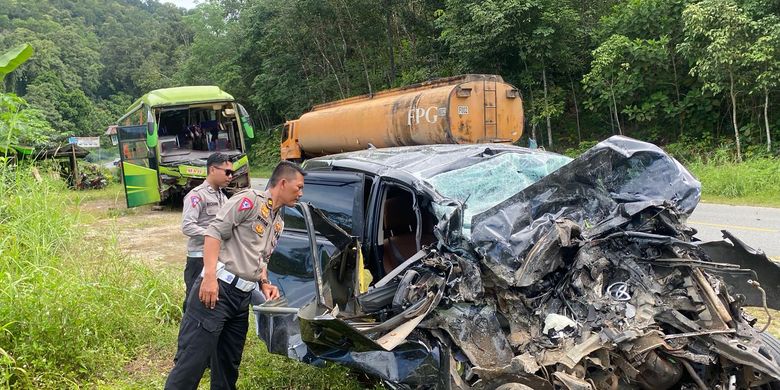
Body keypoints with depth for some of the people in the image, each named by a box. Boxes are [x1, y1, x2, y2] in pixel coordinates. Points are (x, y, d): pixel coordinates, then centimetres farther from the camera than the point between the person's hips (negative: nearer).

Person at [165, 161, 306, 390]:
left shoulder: (278, 224, 21)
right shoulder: (250, 200, -6)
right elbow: (214, 233, -12)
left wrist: (264, 284, 10)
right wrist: (210, 277, -22)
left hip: (243, 297, 9)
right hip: (217, 288, -9)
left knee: (228, 365, 14)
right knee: (192, 361, -9)